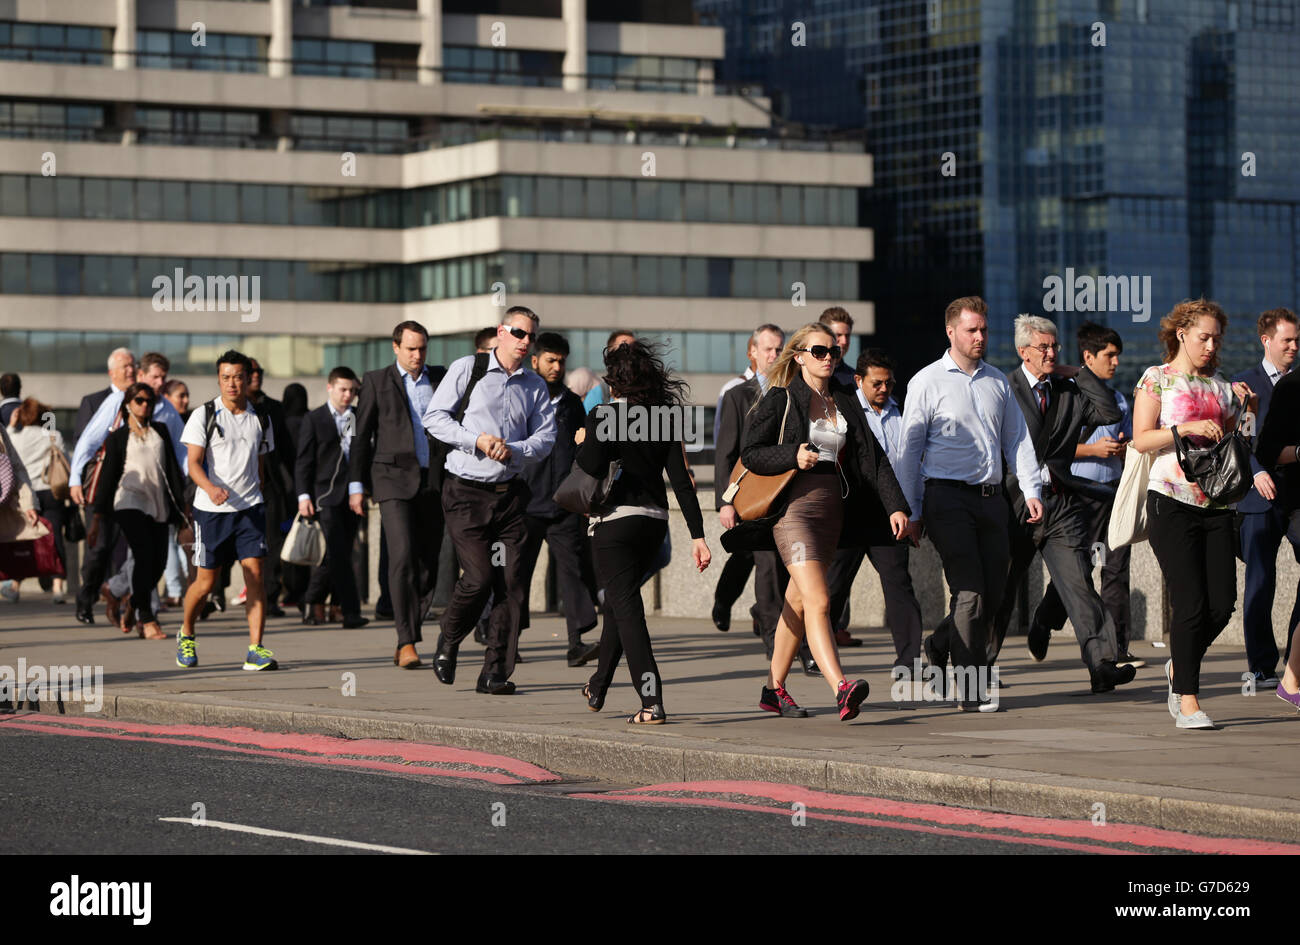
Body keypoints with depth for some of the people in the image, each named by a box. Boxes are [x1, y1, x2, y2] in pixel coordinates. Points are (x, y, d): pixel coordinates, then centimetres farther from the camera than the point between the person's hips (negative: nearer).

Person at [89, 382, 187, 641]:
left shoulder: (160, 431, 17)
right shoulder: (118, 437, 8)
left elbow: (172, 468, 14)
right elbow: (108, 476, 6)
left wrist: (181, 503, 5)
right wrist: (97, 519, 2)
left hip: (158, 505, 4)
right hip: (129, 501, -4)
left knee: (158, 563, 2)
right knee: (144, 556, -18)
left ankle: (132, 608, 25)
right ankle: (147, 620, -15)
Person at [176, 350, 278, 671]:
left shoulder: (261, 421, 10)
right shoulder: (203, 416, -2)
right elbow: (194, 463, -10)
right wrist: (211, 488, -28)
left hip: (250, 506, 2)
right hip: (211, 509, -2)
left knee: (255, 574, -11)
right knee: (206, 581, 3)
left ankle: (256, 650, -13)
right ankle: (186, 636, 29)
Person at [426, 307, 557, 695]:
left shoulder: (535, 386, 12)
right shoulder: (467, 369, 0)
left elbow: (545, 437, 7)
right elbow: (434, 417, -3)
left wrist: (512, 450, -13)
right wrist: (478, 439, -15)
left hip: (509, 492, 4)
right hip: (465, 492, -4)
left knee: (511, 582, -4)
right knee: (479, 577, -13)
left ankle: (495, 672, 2)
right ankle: (448, 642, 15)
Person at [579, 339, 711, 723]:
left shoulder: (603, 416, -10)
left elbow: (590, 469, -19)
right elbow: (682, 481, 0)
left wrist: (581, 443, 2)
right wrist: (697, 535, -2)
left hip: (615, 521, -6)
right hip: (655, 522, 6)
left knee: (626, 607, -6)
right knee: (619, 603, 23)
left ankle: (652, 703, -18)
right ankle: (598, 687, 37)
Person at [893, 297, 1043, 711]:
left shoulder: (997, 381, 15)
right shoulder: (927, 382, 0)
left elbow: (1016, 439, 17)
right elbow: (910, 449, 0)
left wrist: (1031, 491, 4)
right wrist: (910, 512, -3)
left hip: (990, 497, 5)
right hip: (947, 496, -5)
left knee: (993, 592, 5)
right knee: (970, 591, -11)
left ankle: (939, 647, 30)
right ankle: (972, 689, -6)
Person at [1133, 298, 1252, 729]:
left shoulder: (1222, 386, 16)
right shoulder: (1156, 379, 2)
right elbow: (1141, 439, -7)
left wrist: (1247, 408, 4)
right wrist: (1186, 428, -18)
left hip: (1215, 504, 5)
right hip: (1171, 500, -5)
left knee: (1222, 602, -2)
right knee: (1191, 602, -10)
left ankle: (1179, 667, 24)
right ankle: (1187, 700, -3)